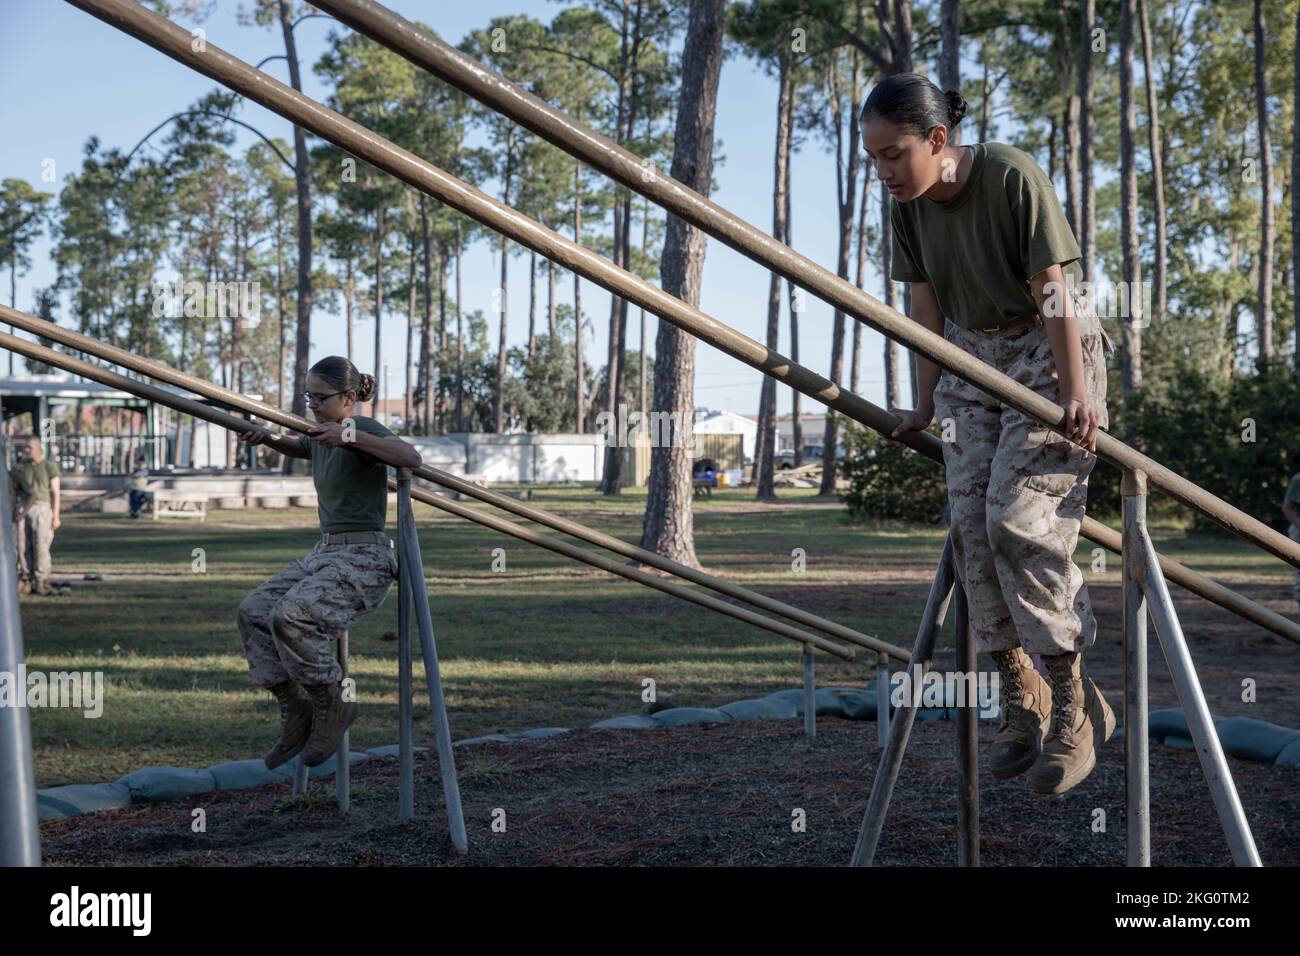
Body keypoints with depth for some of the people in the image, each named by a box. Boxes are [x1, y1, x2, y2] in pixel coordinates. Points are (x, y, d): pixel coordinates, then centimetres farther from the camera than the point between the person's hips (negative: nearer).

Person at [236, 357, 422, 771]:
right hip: (324, 553, 9)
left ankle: (334, 704, -7)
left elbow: (411, 457, -30)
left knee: (291, 617, -28)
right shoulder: (323, 435, 13)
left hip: (363, 560, -9)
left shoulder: (363, 429, -11)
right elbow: (300, 449, 39)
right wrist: (269, 439, 17)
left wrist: (351, 436, -36)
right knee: (254, 612, -4)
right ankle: (297, 714, 2)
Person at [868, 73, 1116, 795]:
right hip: (974, 363, 6)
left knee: (1021, 520, -16)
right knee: (971, 525, -3)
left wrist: (1075, 391, -22)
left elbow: (1052, 288, -21)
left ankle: (1074, 704, -5)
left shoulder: (1013, 176, -22)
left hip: (1050, 355, -6)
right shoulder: (908, 207, -4)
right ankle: (1022, 699, 6)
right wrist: (926, 405, 5)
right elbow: (926, 309, 3)